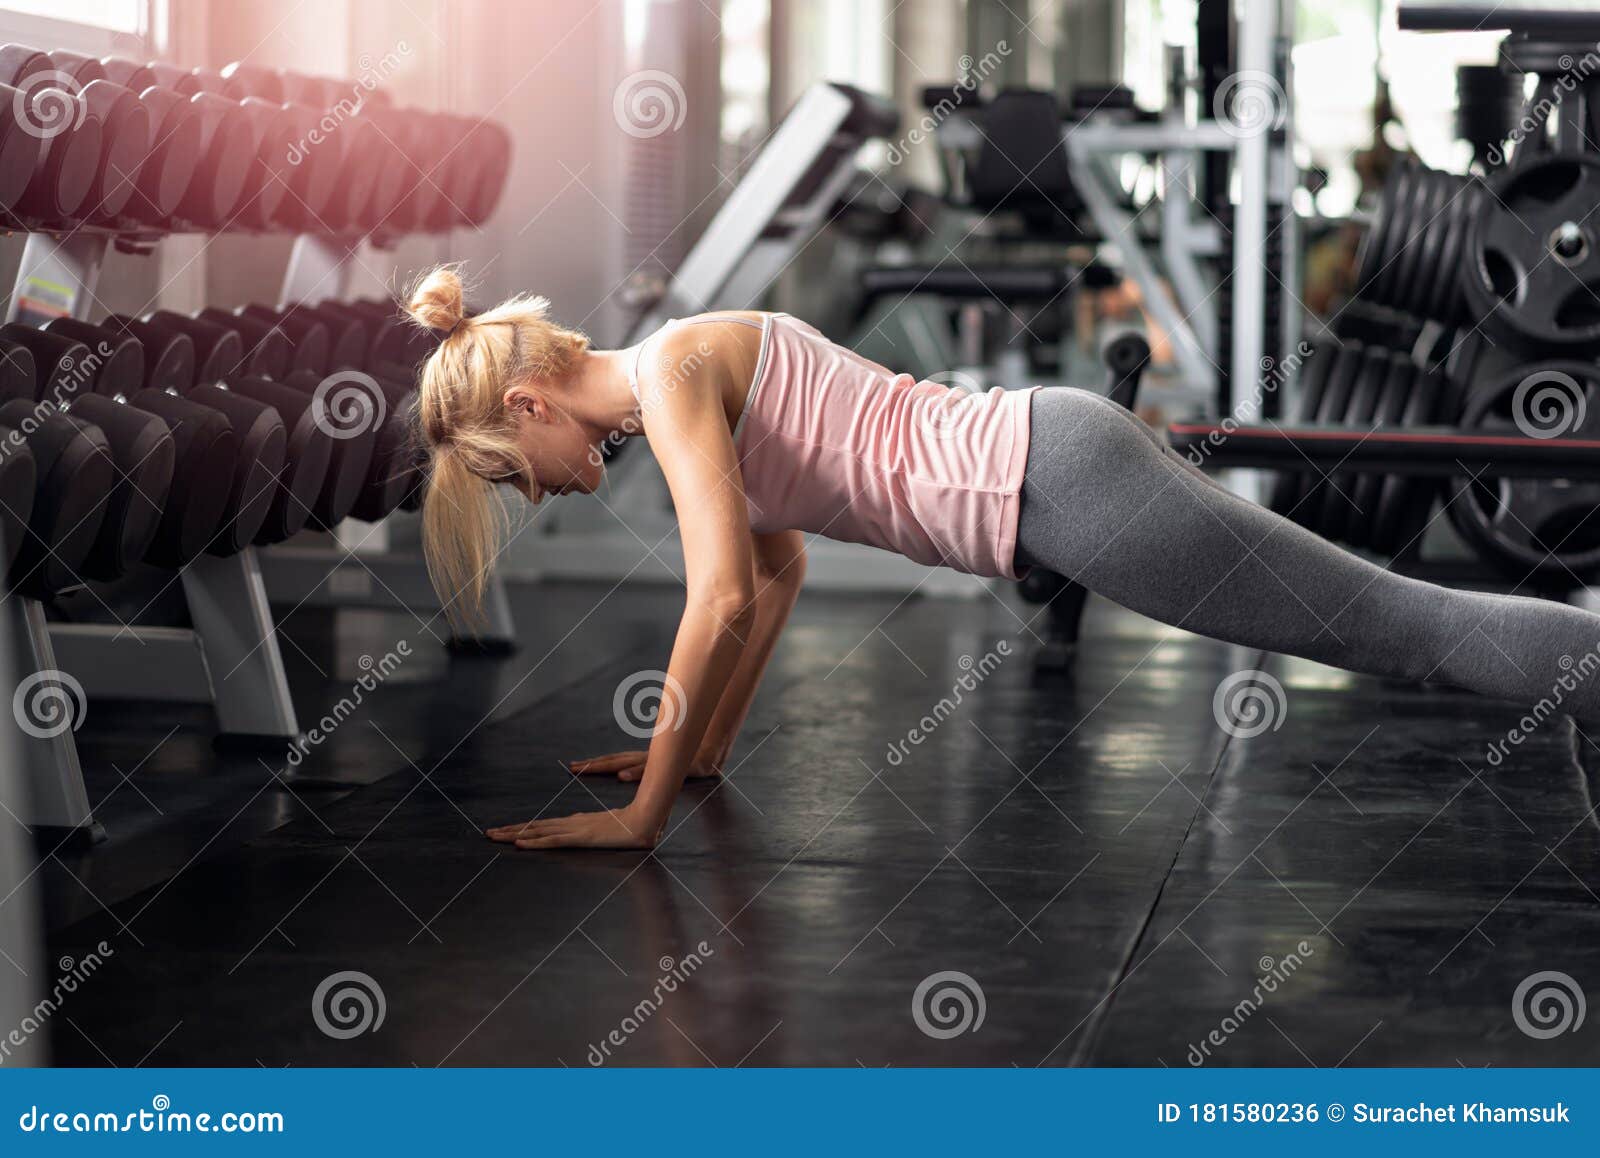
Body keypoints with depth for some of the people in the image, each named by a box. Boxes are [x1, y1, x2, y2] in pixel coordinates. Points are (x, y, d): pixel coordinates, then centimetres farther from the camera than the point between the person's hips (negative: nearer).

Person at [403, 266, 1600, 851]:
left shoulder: (672, 368, -12)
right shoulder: (686, 382, 17)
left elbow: (723, 600, -20)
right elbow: (778, 571, 27)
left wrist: (644, 812, -14)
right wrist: (706, 749, 27)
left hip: (1056, 479, -9)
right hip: (1055, 466, 9)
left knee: (1412, 626, -8)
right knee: (1391, 622, 18)